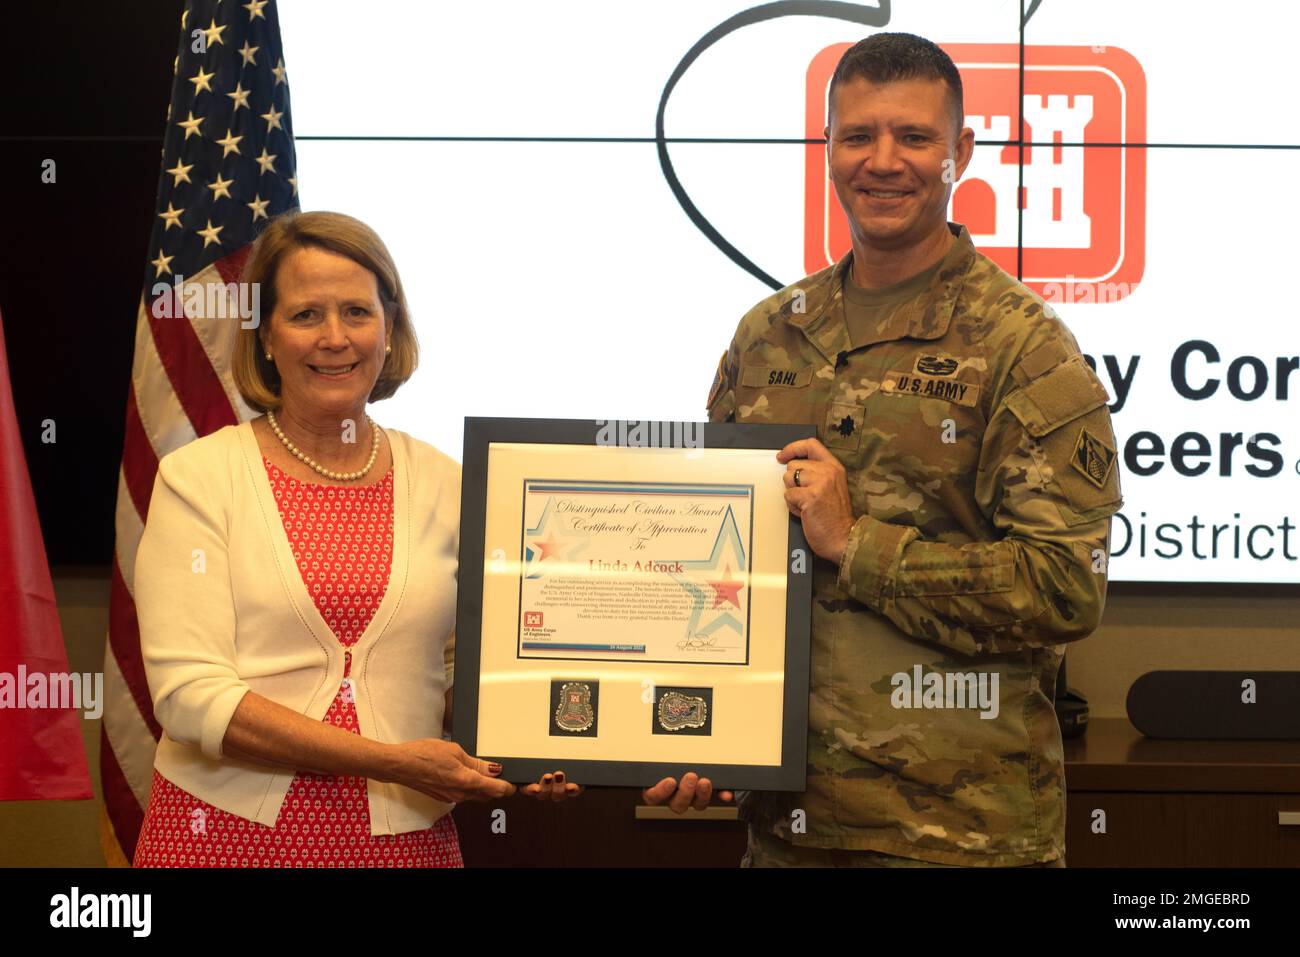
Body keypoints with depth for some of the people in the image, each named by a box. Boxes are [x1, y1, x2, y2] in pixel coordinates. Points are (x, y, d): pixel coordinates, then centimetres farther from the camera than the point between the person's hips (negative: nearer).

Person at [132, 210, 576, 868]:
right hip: (231, 831, -2)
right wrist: (392, 761, -18)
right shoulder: (197, 478, -5)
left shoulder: (442, 485, 5)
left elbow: (465, 670, 10)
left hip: (404, 834, 3)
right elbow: (191, 694, -13)